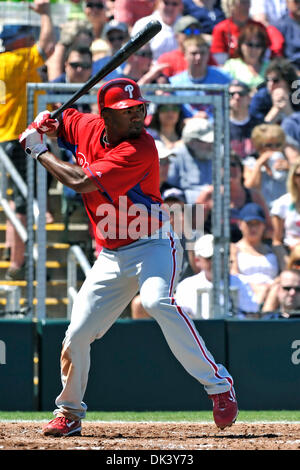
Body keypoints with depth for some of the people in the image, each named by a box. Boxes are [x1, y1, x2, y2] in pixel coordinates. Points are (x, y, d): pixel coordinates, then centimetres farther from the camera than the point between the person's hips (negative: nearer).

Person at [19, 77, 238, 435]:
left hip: (153, 245, -7)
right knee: (77, 334, 3)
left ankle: (218, 384, -33)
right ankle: (69, 412, 25)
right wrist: (44, 122, 1)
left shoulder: (140, 148, -22)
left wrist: (39, 151, -14)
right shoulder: (88, 127, 1)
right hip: (111, 255, 7)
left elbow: (81, 182, -27)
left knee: (156, 301, -35)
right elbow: (62, 121, 26)